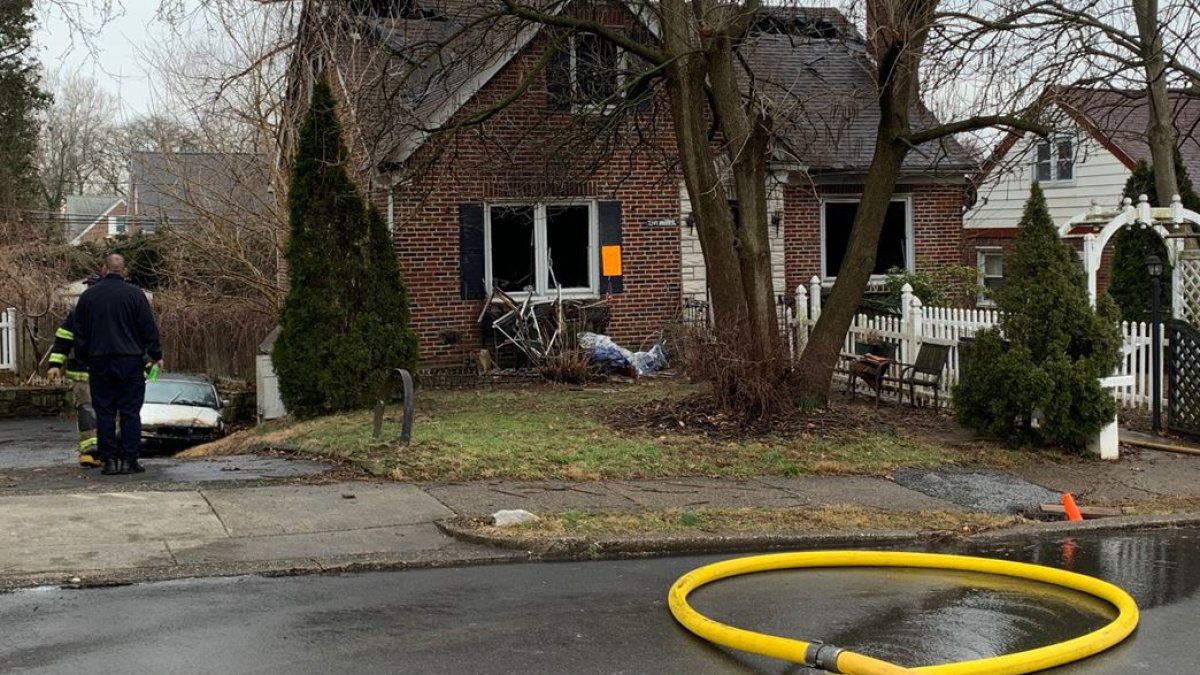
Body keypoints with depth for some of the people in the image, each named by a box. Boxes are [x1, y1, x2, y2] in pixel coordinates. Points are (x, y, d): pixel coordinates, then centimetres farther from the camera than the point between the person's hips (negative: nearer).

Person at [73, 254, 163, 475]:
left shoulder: (88, 295, 5)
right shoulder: (134, 294, -4)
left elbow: (79, 331, 10)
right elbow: (149, 329, -2)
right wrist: (156, 355, 8)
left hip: (99, 361, 2)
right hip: (130, 361, -2)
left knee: (104, 412, 5)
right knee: (130, 411, 1)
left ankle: (109, 459, 3)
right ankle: (129, 460, -2)